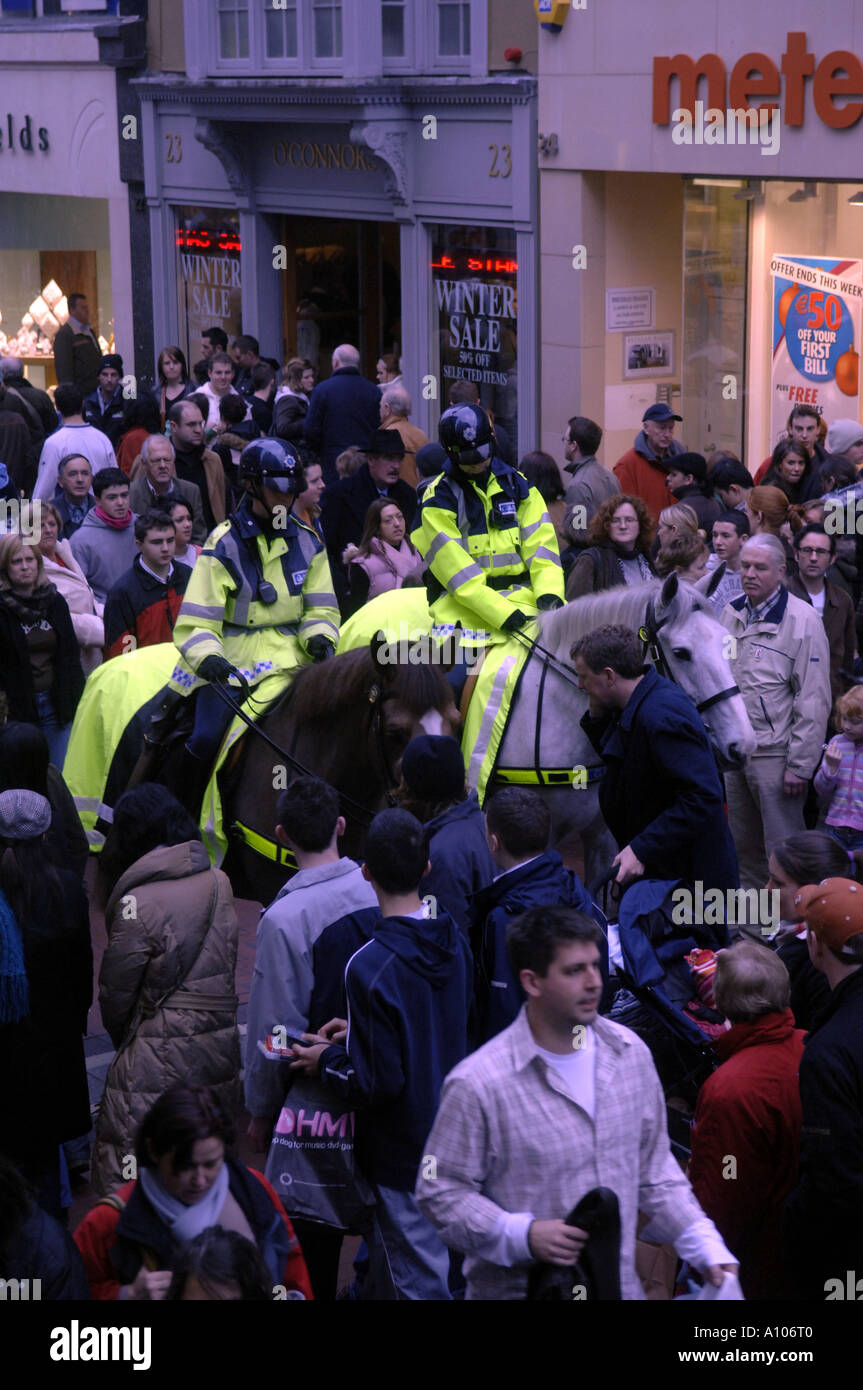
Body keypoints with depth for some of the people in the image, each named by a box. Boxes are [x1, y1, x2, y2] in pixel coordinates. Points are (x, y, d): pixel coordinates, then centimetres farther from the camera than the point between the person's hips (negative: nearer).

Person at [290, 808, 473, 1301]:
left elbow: (379, 1083, -24)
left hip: (402, 1153, -7)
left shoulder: (371, 966, -26)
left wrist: (327, 1061, -5)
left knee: (418, 1284, 7)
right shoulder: (455, 941, -3)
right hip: (451, 1138, 7)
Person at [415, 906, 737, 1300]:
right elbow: (440, 1190, -12)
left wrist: (706, 1247, 2)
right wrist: (523, 1236, -23)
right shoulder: (478, 1085, -17)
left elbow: (653, 1168, 10)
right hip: (518, 1290, -5)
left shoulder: (630, 1053, 1)